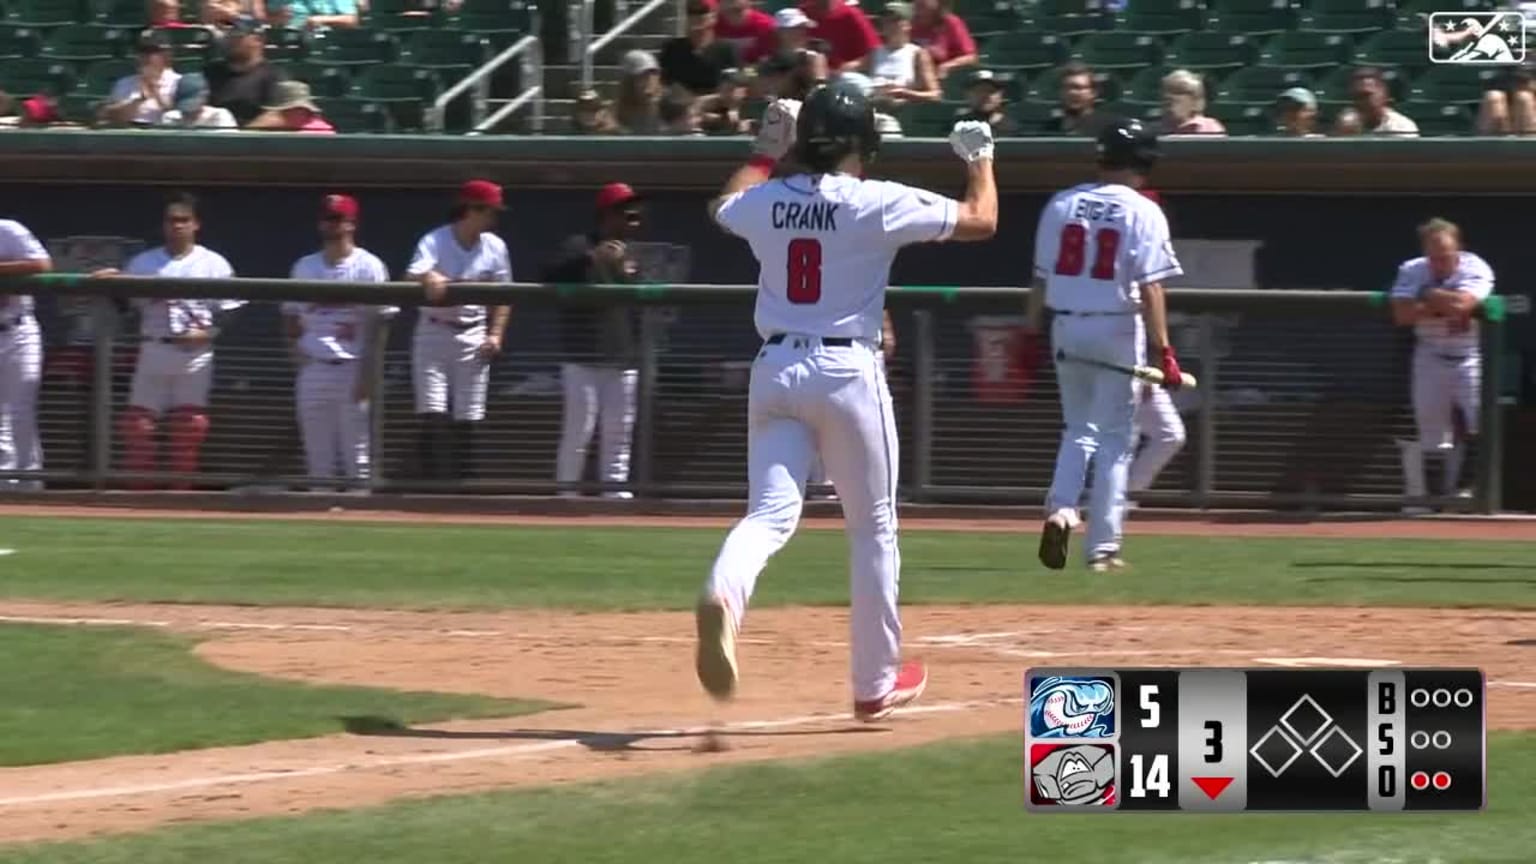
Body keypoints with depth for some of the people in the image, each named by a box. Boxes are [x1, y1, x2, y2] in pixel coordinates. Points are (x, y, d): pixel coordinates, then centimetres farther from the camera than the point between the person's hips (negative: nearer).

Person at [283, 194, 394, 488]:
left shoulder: (368, 266, -2)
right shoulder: (304, 267, 12)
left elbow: (379, 322, -5)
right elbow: (291, 315, 20)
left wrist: (368, 373, -12)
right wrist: (294, 345, -1)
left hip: (352, 371, -4)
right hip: (313, 370, 4)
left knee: (356, 456, -4)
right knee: (317, 457, 6)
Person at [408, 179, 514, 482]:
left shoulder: (495, 247, 2)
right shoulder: (435, 241, -11)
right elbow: (413, 276, -28)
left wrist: (495, 334, 0)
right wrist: (428, 278, -50)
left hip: (473, 339, 3)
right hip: (434, 333, -3)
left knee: (468, 420, 4)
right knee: (432, 415, -10)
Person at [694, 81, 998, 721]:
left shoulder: (765, 202, 3)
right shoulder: (879, 204, -10)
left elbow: (725, 205, 29)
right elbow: (981, 220, -3)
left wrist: (766, 149, 38)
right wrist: (980, 159, 15)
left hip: (774, 369, 3)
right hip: (846, 373, -3)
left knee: (770, 513, -2)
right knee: (872, 529, 12)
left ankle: (723, 596, -38)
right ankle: (876, 684, 19)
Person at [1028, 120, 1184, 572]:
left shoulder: (1061, 205, 6)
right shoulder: (1142, 212, -8)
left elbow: (1041, 279, 8)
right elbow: (1150, 286, -14)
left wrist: (1031, 333, 14)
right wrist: (1163, 350, -15)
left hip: (1065, 327, 4)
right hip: (1117, 329, -4)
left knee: (1079, 428, 18)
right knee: (1115, 437, 5)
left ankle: (1061, 509, -8)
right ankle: (1103, 546, 4)